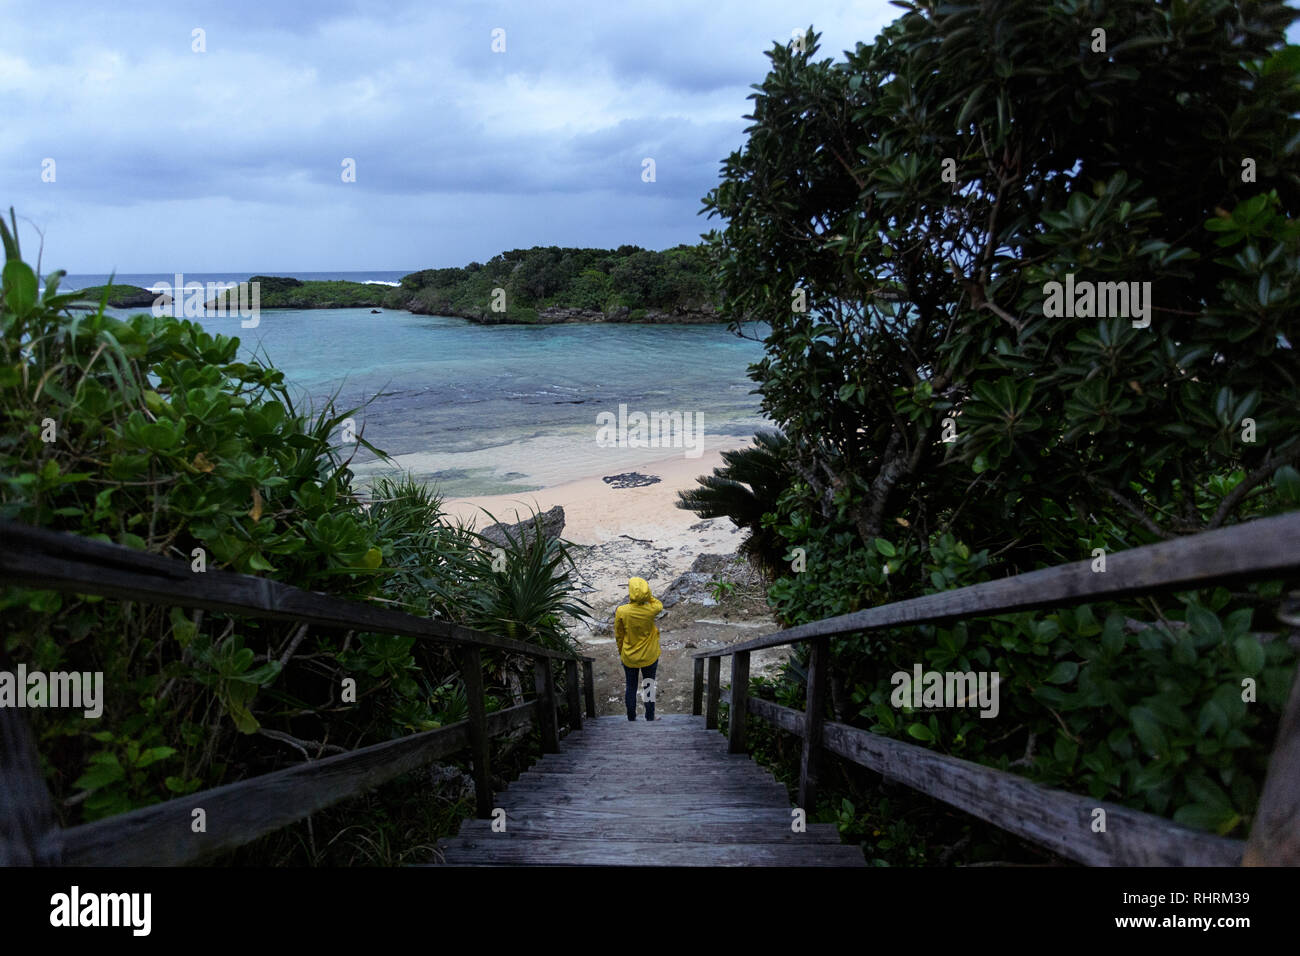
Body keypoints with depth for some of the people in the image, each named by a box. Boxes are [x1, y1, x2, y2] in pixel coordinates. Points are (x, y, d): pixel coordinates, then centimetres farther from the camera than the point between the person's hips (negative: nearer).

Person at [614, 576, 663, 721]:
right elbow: (659, 604, 6)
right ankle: (650, 718, 27)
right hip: (649, 657, 0)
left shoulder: (621, 611, -20)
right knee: (649, 687, 16)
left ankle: (631, 719, 28)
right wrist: (646, 594, -3)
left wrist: (621, 652, 10)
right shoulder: (651, 610, -21)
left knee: (631, 688, 17)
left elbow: (618, 636, -6)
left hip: (629, 658, 0)